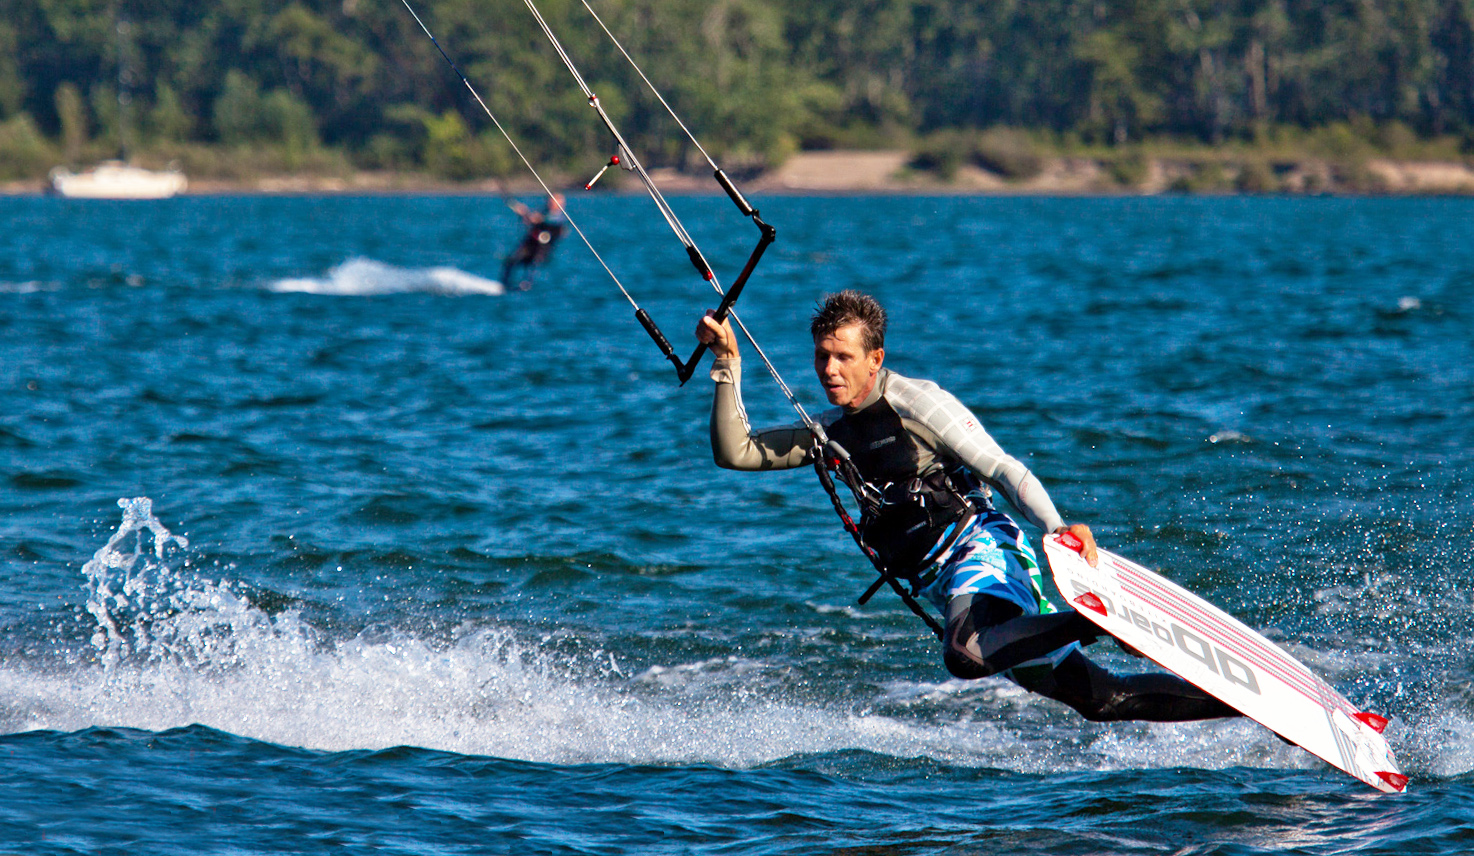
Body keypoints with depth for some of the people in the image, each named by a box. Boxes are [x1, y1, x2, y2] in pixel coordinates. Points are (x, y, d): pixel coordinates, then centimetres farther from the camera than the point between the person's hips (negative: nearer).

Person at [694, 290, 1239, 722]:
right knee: (1101, 700, 0)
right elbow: (735, 452, 12)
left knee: (965, 653, -40)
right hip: (940, 585, 7)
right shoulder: (830, 433, 16)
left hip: (979, 546, -6)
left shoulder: (914, 404, -5)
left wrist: (1056, 528, -24)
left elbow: (1004, 471, -9)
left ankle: (1095, 618, -30)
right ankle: (1231, 698, 5)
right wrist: (728, 365, 3)